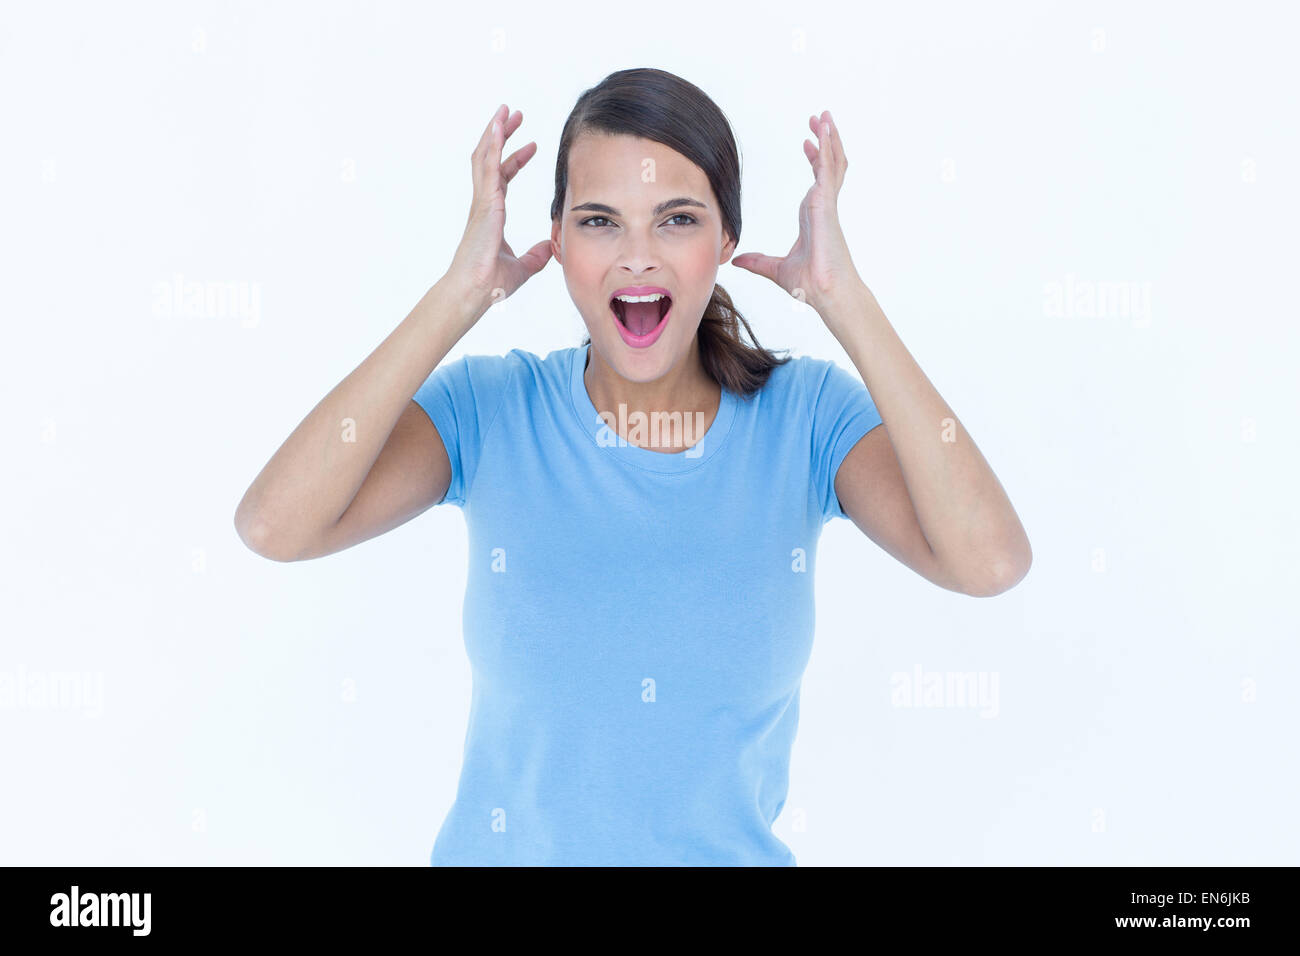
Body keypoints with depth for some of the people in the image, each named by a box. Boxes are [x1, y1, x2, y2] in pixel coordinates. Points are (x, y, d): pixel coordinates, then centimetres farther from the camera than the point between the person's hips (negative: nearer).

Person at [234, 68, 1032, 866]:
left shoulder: (808, 417, -13)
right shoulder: (490, 409, -13)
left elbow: (992, 560, -28)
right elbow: (274, 526, -28)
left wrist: (843, 296, -26)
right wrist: (462, 293, -27)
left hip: (735, 848, 1)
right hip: (504, 849, 0)